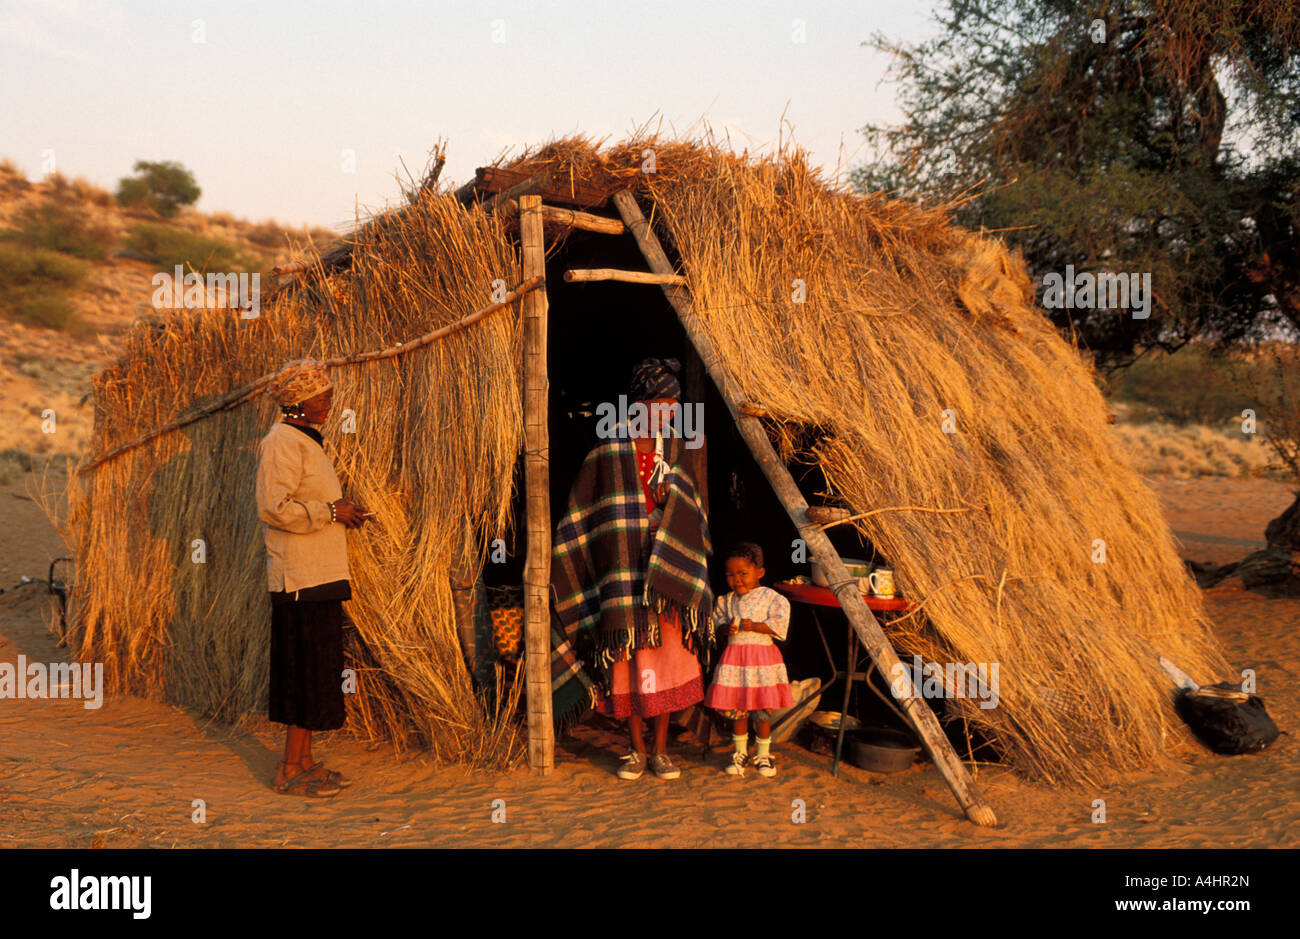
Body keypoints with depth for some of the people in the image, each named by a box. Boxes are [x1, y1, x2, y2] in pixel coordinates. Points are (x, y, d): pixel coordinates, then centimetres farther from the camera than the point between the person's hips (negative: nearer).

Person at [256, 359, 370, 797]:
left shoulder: (306, 441, 19)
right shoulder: (282, 442, -13)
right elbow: (274, 507, -22)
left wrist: (341, 512, 11)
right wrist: (330, 511, -15)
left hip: (320, 576, 10)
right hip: (301, 578, -10)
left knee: (315, 672, 13)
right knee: (308, 674, -6)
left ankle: (305, 761, 20)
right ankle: (290, 771, 2)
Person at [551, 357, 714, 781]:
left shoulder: (672, 449, 6)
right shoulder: (606, 454, -5)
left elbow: (688, 510, 10)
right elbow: (579, 520, -1)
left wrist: (668, 497, -12)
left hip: (665, 569, 3)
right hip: (622, 573, -3)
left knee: (666, 655, 3)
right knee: (628, 659, 3)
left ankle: (661, 749, 15)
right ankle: (636, 749, 17)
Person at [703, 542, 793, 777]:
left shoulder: (770, 597, -7)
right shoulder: (727, 600, 7)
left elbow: (779, 625, -12)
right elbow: (718, 620, 15)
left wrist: (754, 626, -19)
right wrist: (727, 627, -7)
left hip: (762, 656, -3)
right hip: (734, 657, 4)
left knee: (762, 709, 3)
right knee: (736, 708, 8)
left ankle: (763, 754, 19)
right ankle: (740, 752, 23)